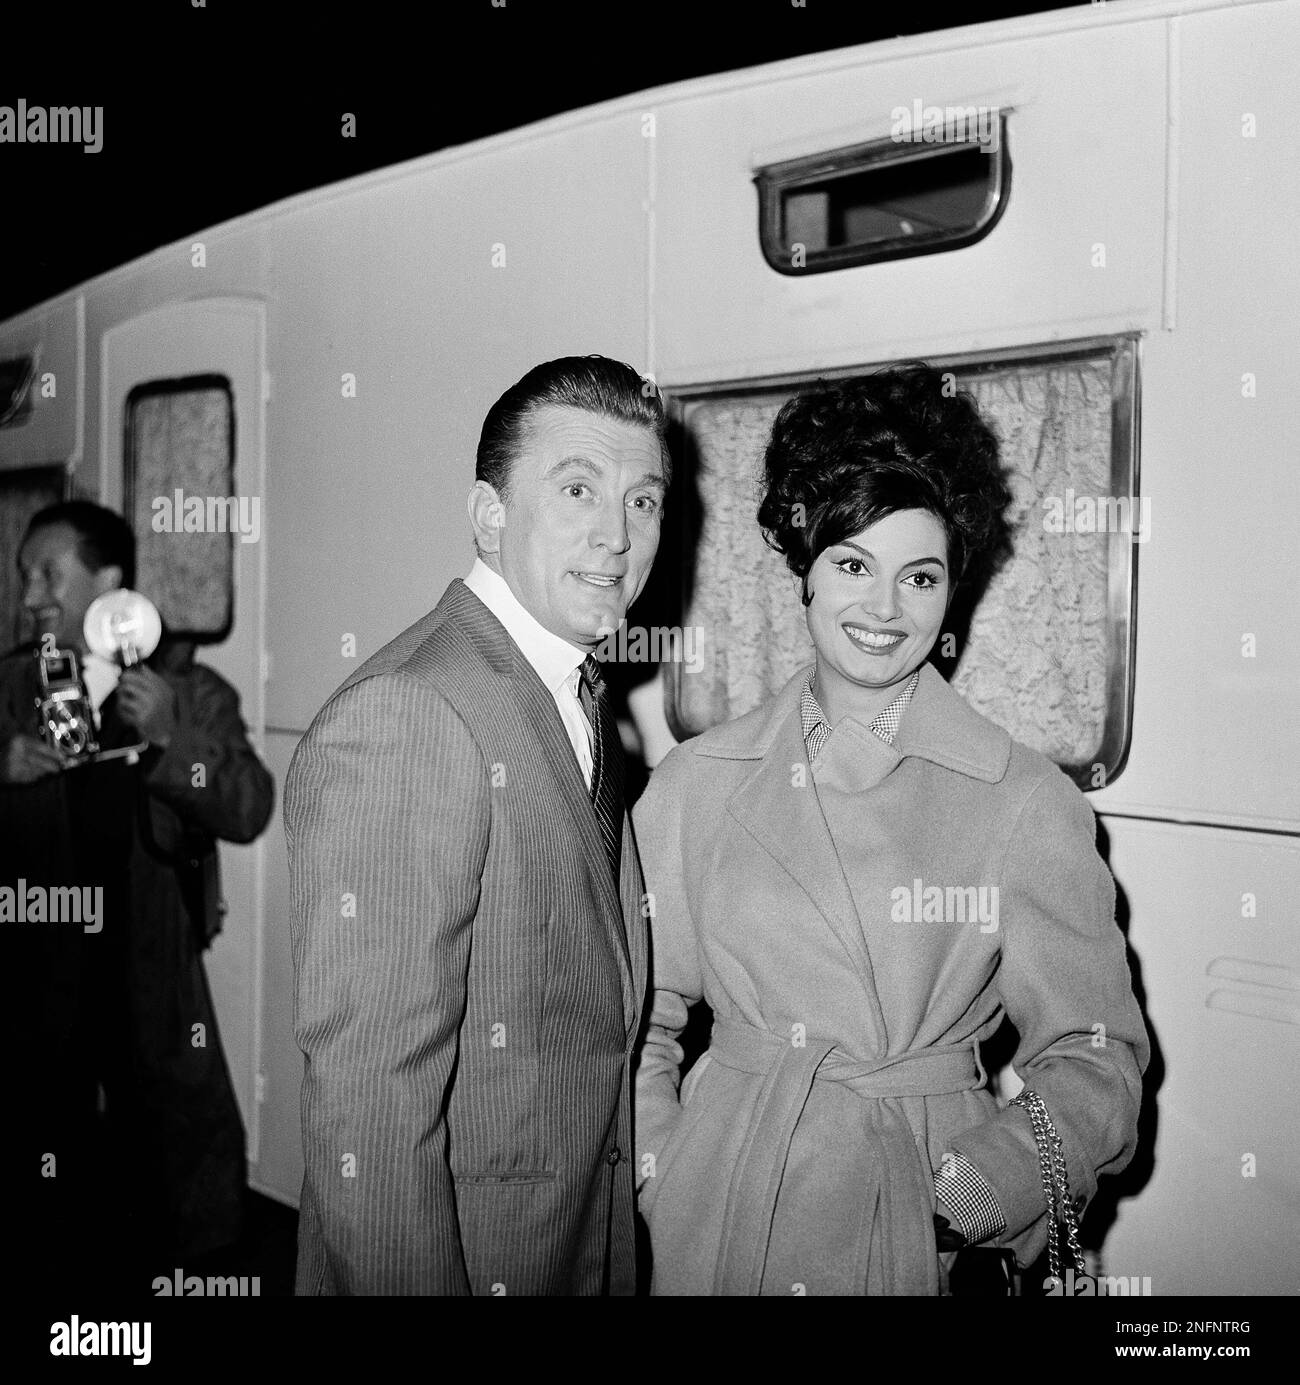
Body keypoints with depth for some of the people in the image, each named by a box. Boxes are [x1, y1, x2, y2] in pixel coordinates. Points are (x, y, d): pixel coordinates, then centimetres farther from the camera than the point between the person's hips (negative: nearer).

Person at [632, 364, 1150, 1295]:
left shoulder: (1029, 804, -8)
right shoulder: (698, 782, -2)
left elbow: (1094, 1057, -4)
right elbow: (634, 1017, 4)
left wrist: (961, 1196, -16)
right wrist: (668, 1182, -8)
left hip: (924, 1232, -1)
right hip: (715, 1219, 2)